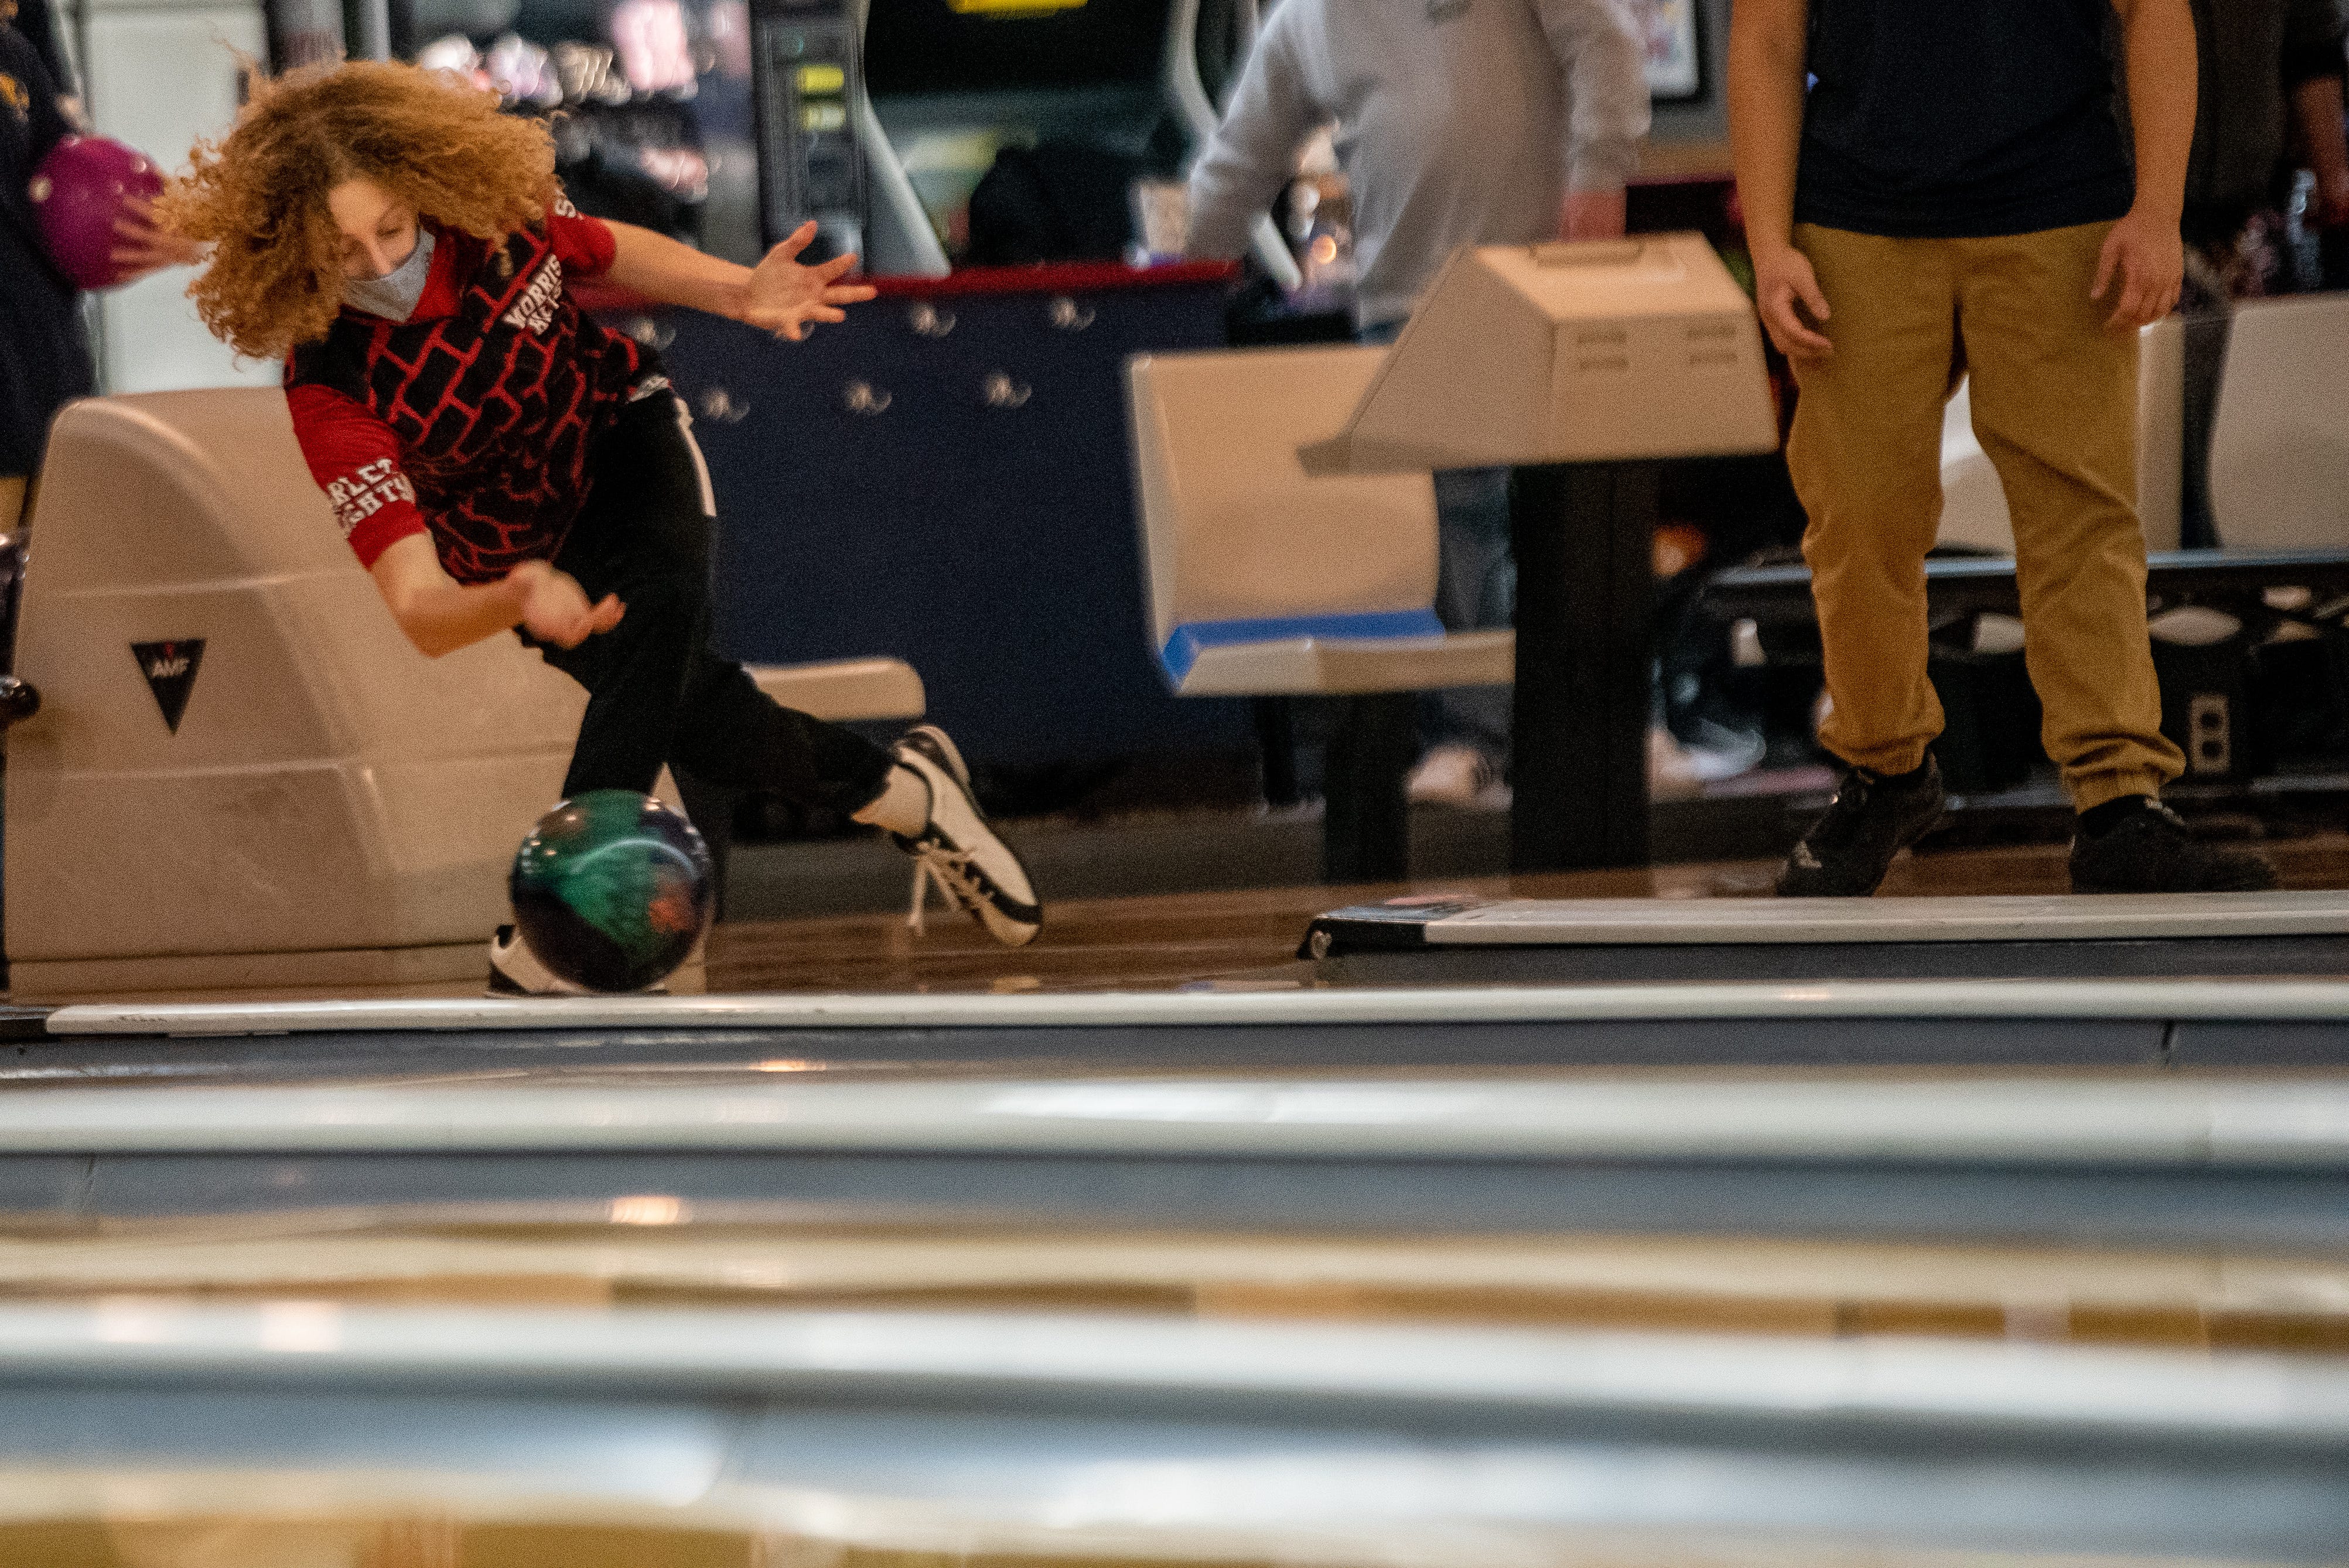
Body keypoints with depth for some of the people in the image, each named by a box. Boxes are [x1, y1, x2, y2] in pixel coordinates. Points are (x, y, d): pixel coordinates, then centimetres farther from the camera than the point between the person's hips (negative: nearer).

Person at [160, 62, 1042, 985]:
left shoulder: (493, 204, -27)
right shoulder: (329, 401, -38)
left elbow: (605, 254, -1)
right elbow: (417, 611, -43)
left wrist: (738, 292, -17)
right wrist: (519, 600, -64)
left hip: (625, 432, 1)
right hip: (528, 554, -1)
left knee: (659, 606, -27)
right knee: (685, 708, -7)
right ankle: (900, 792, 22)